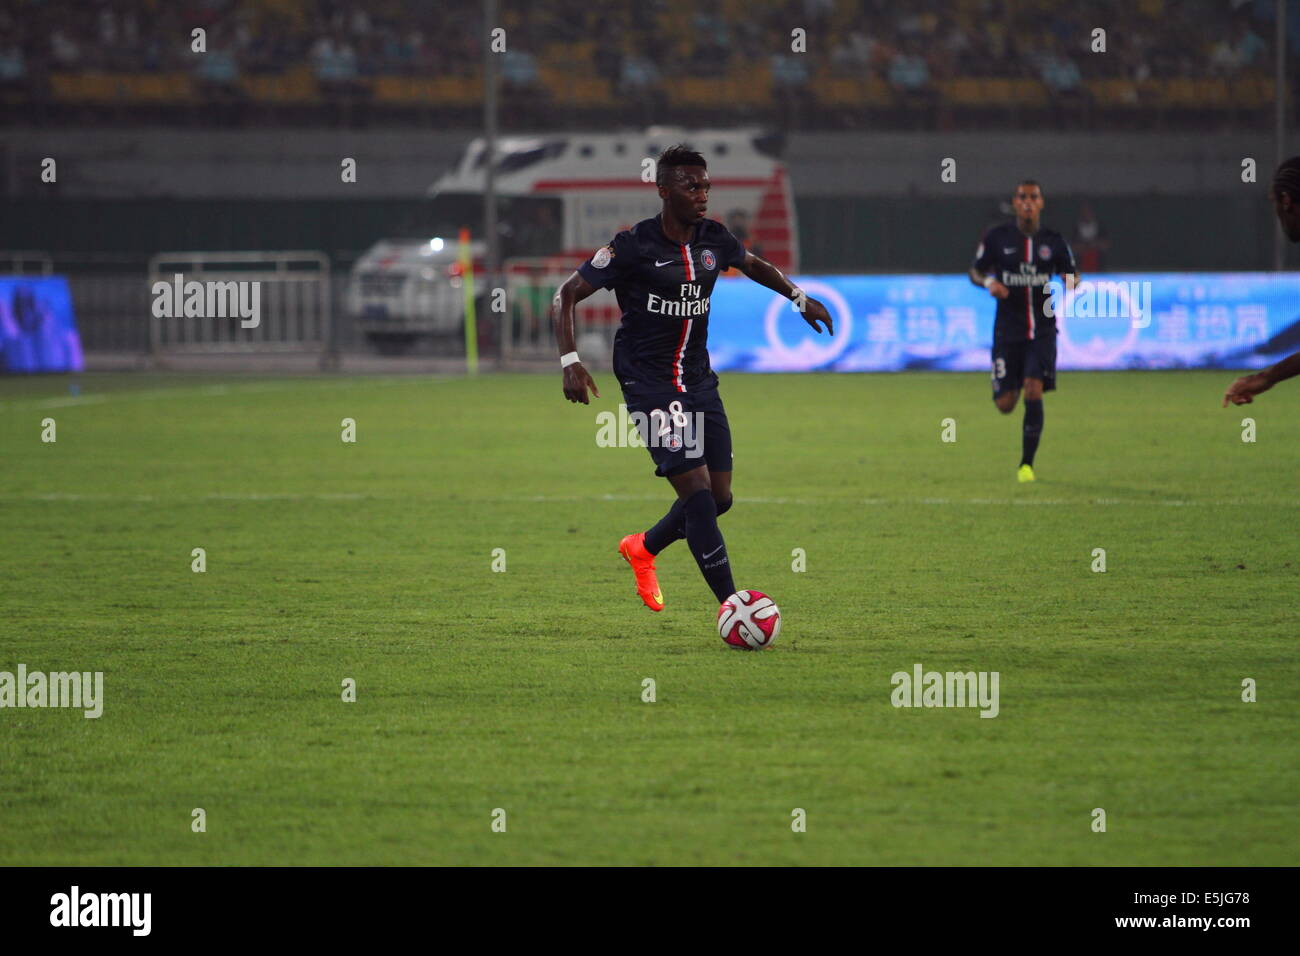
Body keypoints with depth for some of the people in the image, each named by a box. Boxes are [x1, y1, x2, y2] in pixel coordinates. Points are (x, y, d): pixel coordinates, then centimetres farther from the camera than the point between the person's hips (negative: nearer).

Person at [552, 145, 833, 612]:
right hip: (649, 384, -7)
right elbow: (566, 295, -10)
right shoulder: (634, 245, -14)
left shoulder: (713, 239, 3)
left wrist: (799, 298, 20)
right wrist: (570, 361, -20)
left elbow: (754, 265, 27)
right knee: (697, 491, -16)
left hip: (698, 380, 7)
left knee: (720, 497, 6)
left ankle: (643, 549, 33)